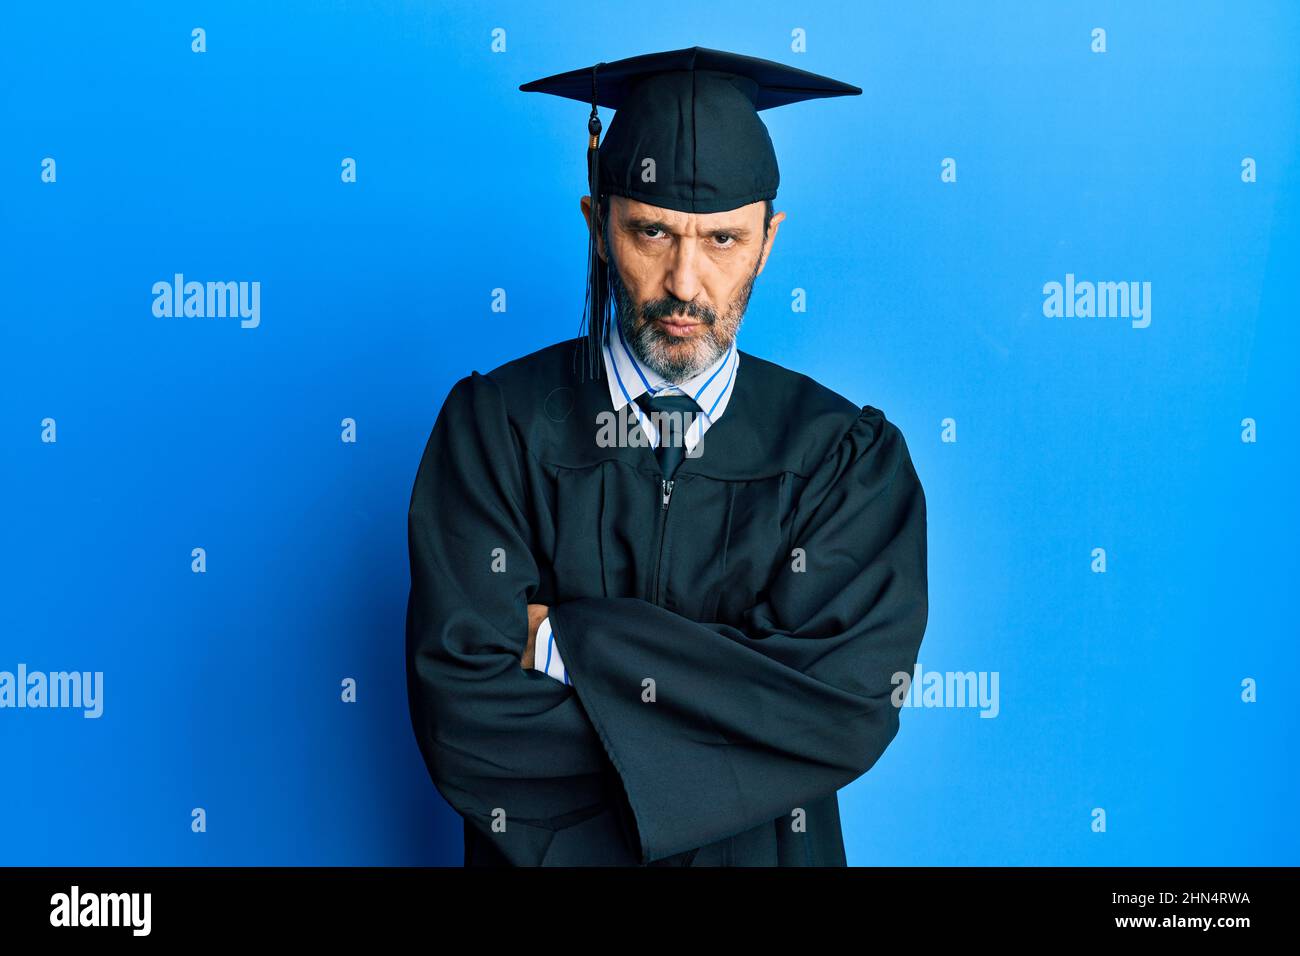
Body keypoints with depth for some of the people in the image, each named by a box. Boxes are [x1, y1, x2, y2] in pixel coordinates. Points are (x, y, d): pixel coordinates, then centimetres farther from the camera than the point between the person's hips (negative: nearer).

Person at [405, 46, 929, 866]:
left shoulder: (847, 455, -10)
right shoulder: (494, 426, -12)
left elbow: (853, 704, -22)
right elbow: (463, 719, -20)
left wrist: (571, 643, -22)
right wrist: (751, 718, -21)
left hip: (765, 854, 1)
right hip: (548, 853, 0)